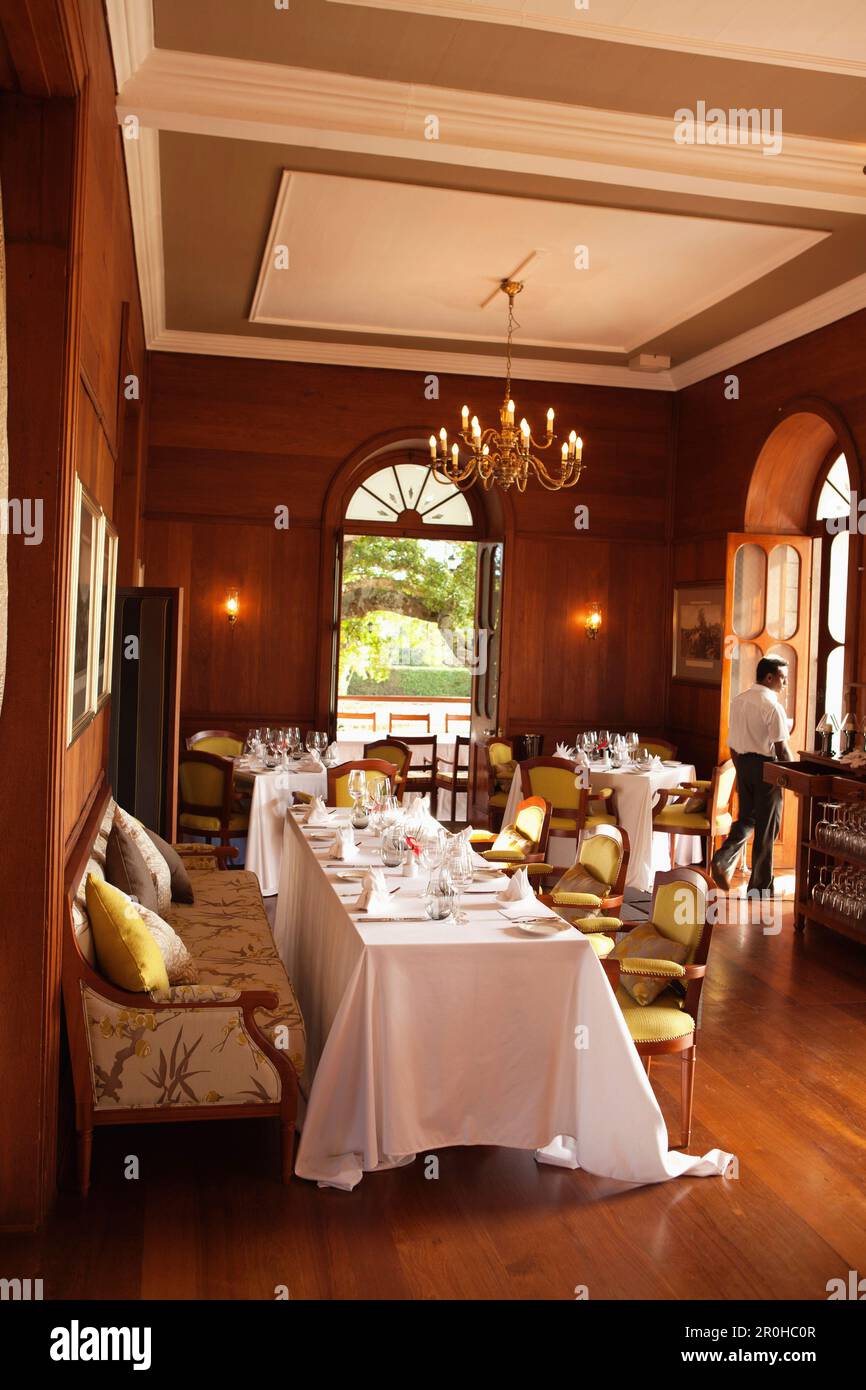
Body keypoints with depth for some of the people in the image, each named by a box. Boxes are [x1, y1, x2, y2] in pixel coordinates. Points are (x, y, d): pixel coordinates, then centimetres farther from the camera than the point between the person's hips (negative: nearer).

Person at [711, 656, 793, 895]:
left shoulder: (739, 701, 7)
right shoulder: (773, 706, -15)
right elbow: (781, 749, -17)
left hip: (743, 762, 6)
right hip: (766, 767, -6)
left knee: (747, 818, 20)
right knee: (765, 828, 5)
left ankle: (723, 858, -4)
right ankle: (760, 887, 13)